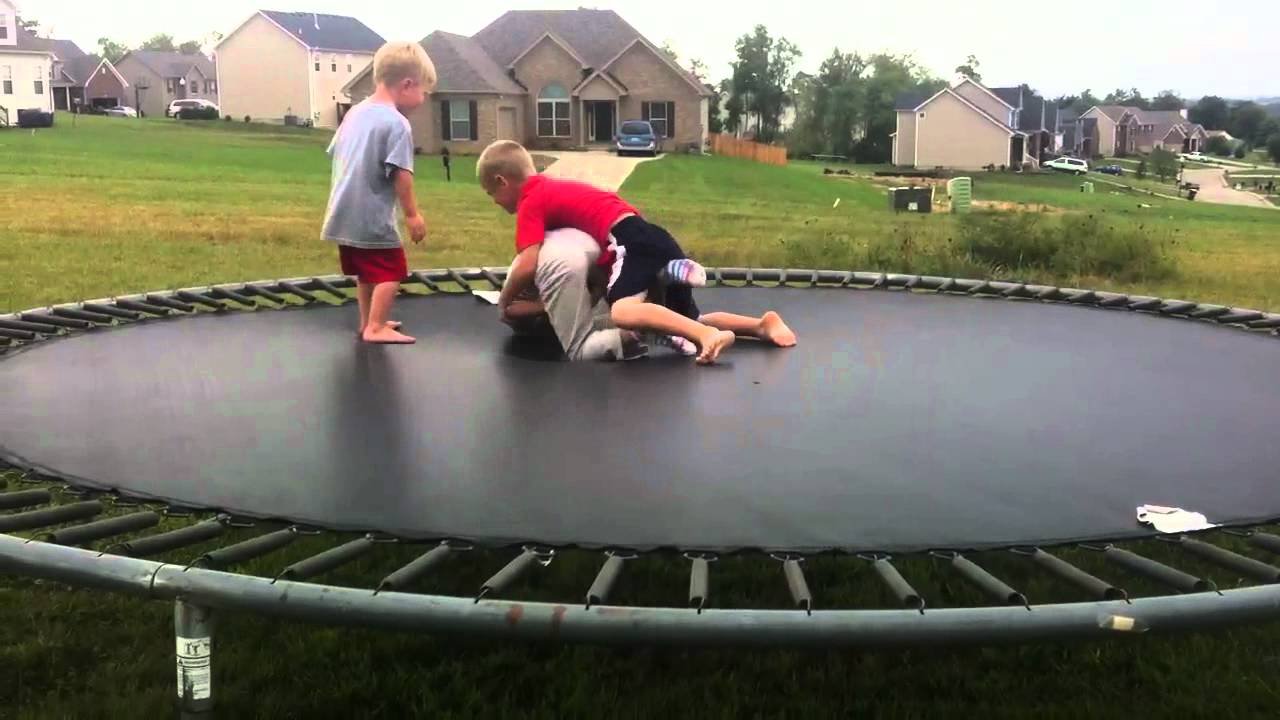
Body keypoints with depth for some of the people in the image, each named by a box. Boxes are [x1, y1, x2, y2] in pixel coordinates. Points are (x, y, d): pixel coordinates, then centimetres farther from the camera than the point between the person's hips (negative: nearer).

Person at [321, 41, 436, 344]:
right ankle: (375, 328, -3)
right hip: (373, 216, -9)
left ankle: (369, 322, 31)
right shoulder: (397, 123, -16)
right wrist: (412, 214, -12)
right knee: (390, 271, 0)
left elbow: (337, 156, 18)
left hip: (344, 214, 9)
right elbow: (400, 174, -20)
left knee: (366, 271, 21)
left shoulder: (354, 113, 10)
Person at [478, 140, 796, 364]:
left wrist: (504, 302, 8)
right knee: (686, 321, 20)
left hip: (633, 241, -10)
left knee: (624, 312, -34)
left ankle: (707, 335, -48)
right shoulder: (553, 189, 26)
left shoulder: (531, 203, 0)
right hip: (652, 240, 10)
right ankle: (764, 323, 5)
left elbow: (528, 267, -10)